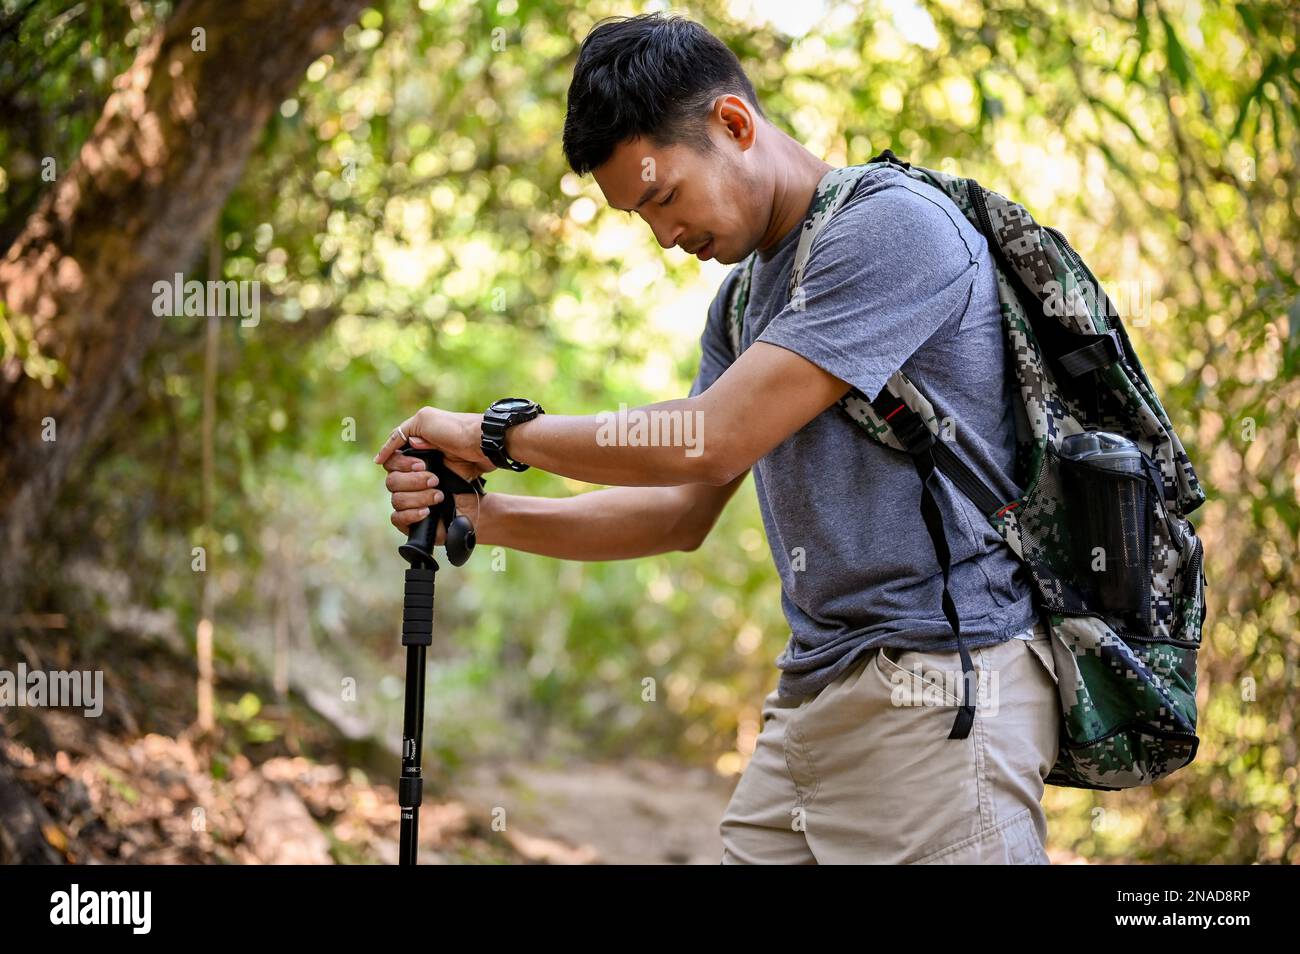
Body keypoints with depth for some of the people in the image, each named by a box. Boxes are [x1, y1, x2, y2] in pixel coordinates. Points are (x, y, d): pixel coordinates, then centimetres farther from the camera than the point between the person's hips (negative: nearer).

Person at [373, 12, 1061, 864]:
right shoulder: (746, 295, 17)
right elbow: (682, 513, 16)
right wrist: (483, 515, 4)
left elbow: (710, 441, -17)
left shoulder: (895, 227, -12)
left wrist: (499, 433, -5)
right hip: (812, 692, 8)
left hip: (937, 693, -8)